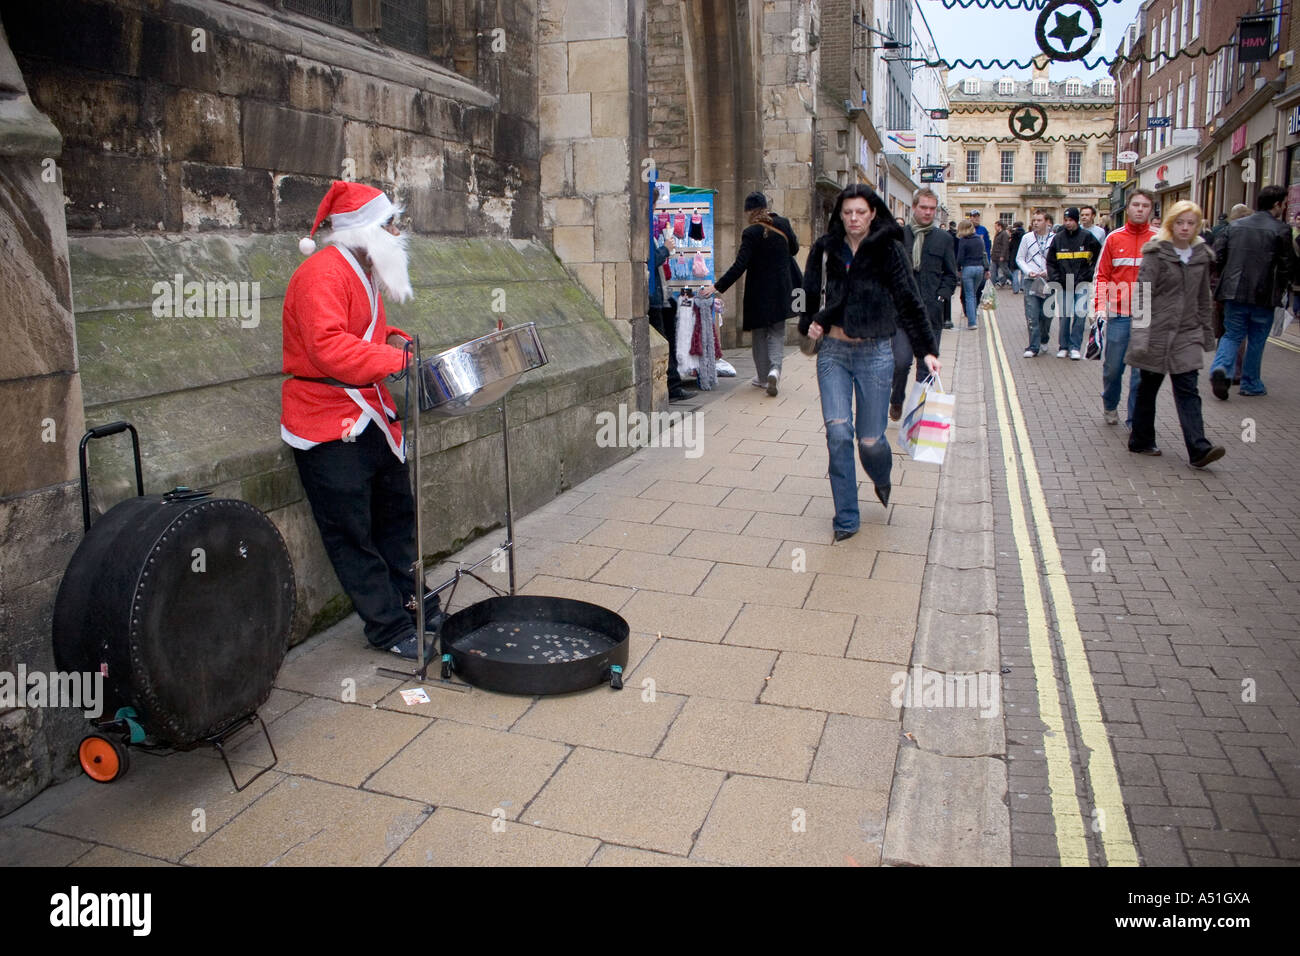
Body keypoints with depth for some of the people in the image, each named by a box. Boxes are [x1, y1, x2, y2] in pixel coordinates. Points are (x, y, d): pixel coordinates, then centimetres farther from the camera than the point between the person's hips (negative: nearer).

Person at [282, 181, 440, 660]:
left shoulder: (362, 271, 15)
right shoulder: (322, 273, -17)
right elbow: (328, 346, -30)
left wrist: (394, 338, 9)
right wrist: (396, 360, -33)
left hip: (372, 417, 10)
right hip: (328, 424, -10)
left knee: (397, 512, 17)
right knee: (352, 531, -1)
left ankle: (411, 602, 30)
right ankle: (389, 627, 7)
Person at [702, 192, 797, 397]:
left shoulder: (751, 233, -14)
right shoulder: (783, 224, -1)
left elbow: (739, 266, -18)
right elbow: (794, 248, 16)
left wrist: (717, 287, -16)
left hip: (758, 292, -3)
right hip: (781, 292, 3)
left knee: (759, 333, 11)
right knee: (777, 332, 10)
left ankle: (763, 377, 16)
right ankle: (774, 368, -14)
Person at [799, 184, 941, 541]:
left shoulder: (889, 250, -3)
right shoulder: (825, 249, 4)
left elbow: (910, 302, -3)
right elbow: (809, 292, 17)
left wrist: (927, 350, -8)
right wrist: (809, 323, -1)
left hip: (874, 353, -2)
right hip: (833, 351, 2)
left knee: (870, 439, 1)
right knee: (838, 432, -9)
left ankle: (882, 480, 39)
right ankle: (846, 517, 5)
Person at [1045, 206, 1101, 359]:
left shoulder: (1087, 236, 0)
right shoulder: (1058, 238, 5)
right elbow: (1050, 262, 10)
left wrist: (1090, 272, 2)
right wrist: (1054, 280, 0)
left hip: (1082, 283, -1)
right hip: (1063, 284, 2)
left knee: (1080, 314, -6)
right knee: (1064, 316, 2)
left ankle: (1075, 347, 0)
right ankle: (1063, 346, 13)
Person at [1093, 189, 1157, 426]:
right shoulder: (1114, 239, 5)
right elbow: (1102, 276, 6)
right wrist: (1100, 307, -4)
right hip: (1118, 315, 0)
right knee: (1112, 366, 5)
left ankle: (1136, 420, 11)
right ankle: (1109, 405, 32)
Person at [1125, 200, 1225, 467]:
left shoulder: (1201, 255, 10)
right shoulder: (1156, 253, -6)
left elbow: (1204, 299, 16)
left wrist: (1206, 333, 15)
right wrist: (1141, 333, -20)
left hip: (1187, 335, 4)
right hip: (1157, 332, -4)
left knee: (1188, 390, -3)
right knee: (1148, 388, 8)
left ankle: (1199, 449, -10)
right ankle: (1141, 440, 22)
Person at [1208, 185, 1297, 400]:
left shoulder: (1236, 226, 5)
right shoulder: (1280, 230, -7)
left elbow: (1217, 253, 3)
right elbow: (1288, 266, -6)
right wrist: (1280, 289, 10)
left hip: (1234, 292, 3)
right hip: (1263, 295, -3)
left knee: (1232, 334, 12)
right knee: (1257, 340, 11)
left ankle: (1220, 367, -16)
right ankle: (1250, 383, 19)